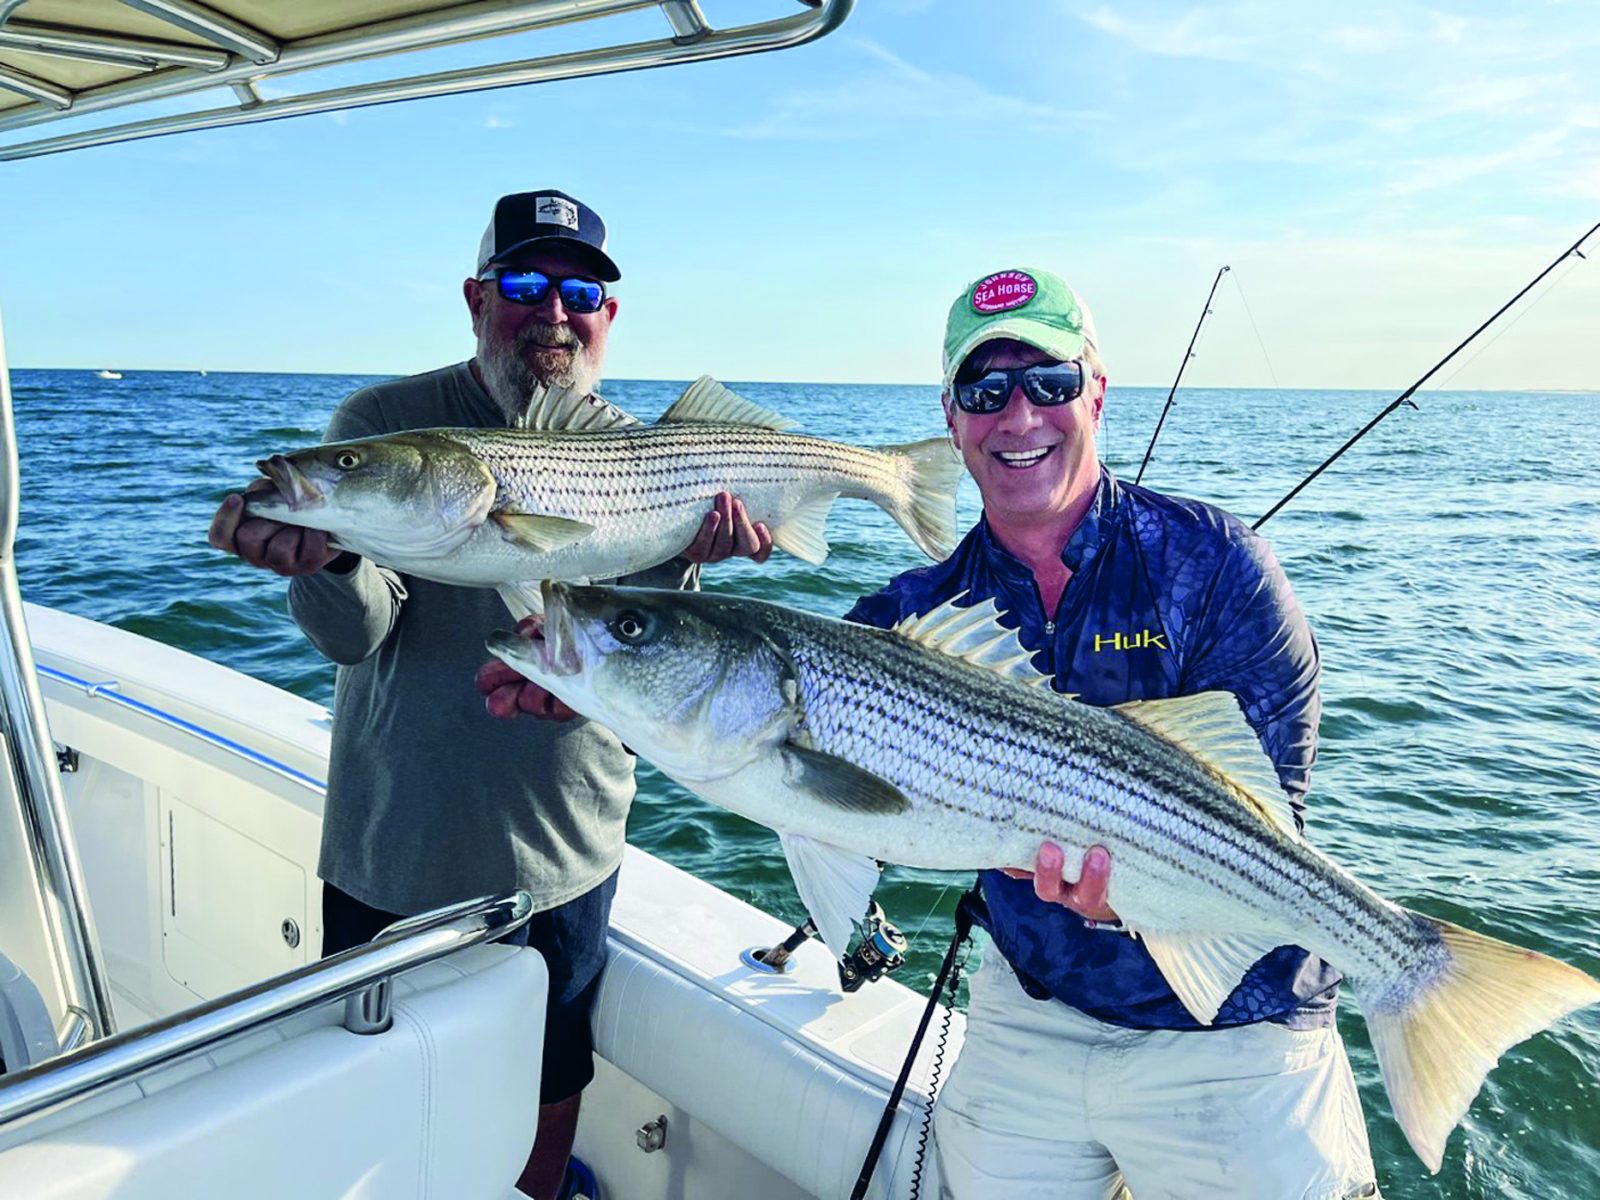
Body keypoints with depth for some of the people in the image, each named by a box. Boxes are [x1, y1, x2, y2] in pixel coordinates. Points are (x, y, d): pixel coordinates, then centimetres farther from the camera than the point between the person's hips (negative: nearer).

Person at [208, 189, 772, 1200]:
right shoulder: (382, 425, -8)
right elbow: (355, 636, -18)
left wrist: (680, 555, -29)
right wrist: (328, 558, -39)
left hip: (566, 863, 2)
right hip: (392, 860, -1)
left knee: (548, 1099, 20)